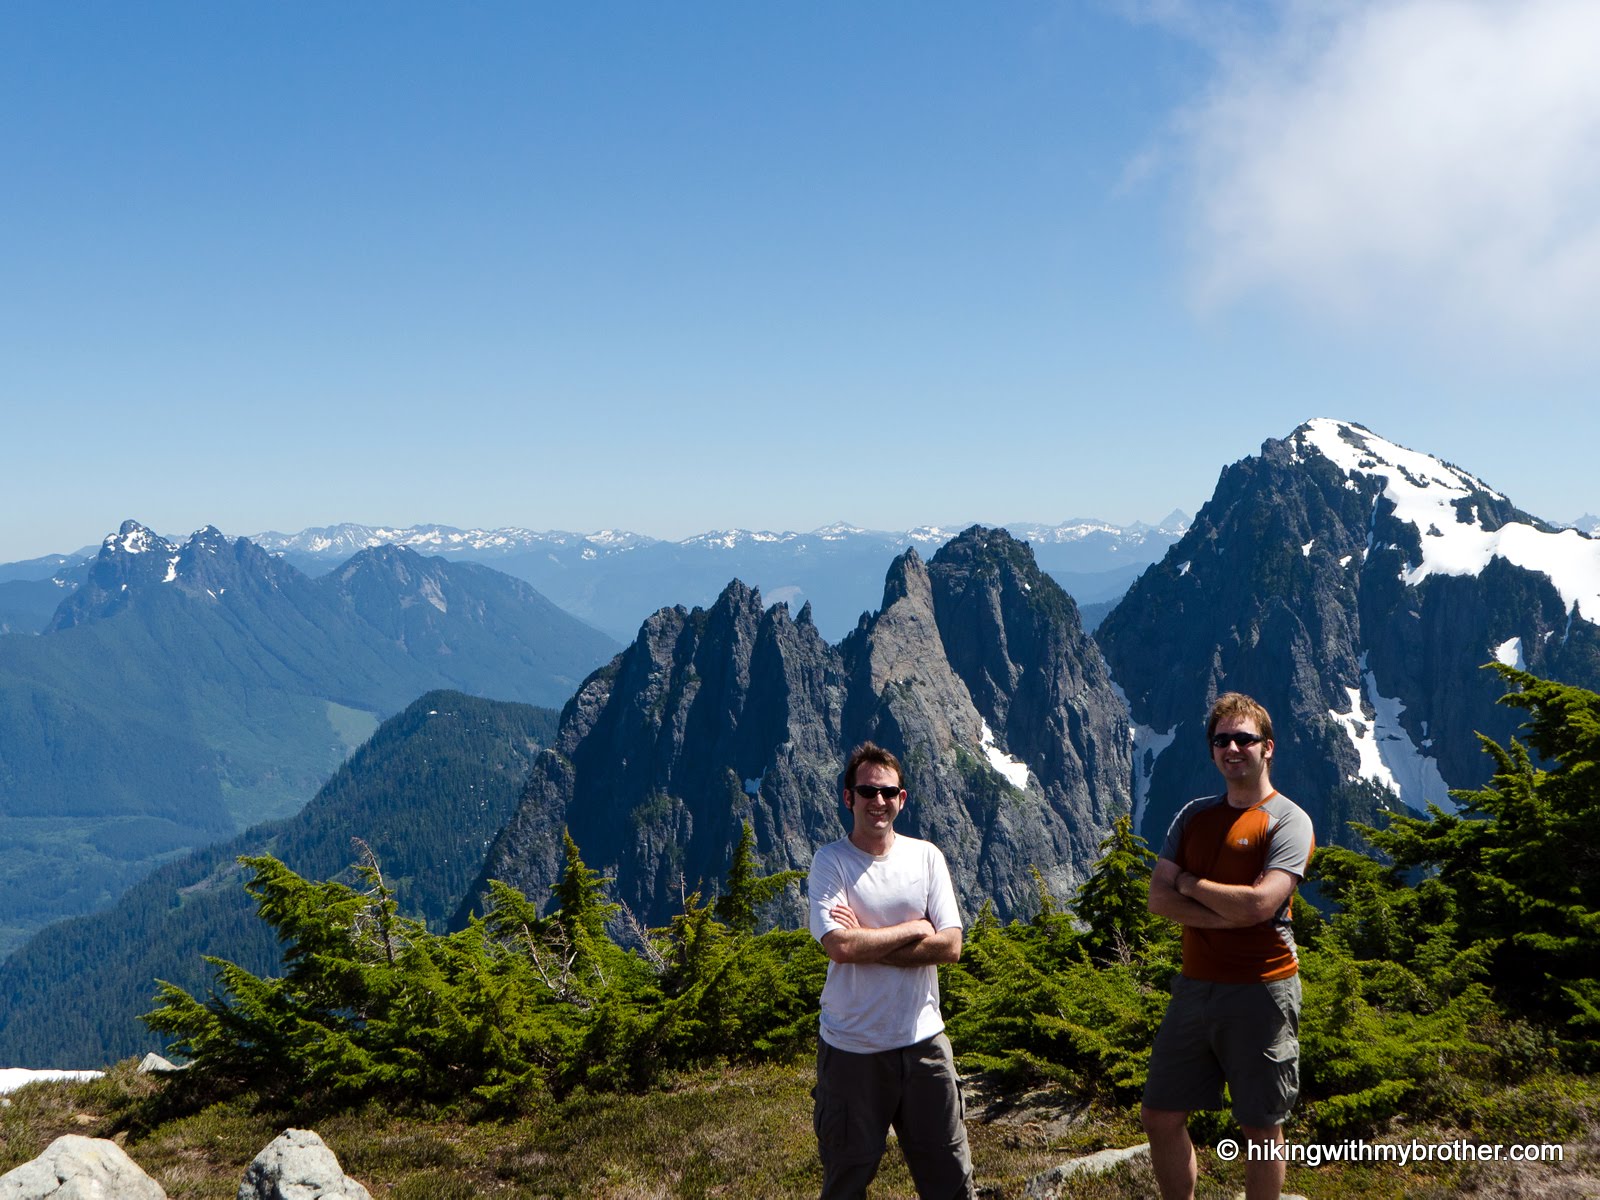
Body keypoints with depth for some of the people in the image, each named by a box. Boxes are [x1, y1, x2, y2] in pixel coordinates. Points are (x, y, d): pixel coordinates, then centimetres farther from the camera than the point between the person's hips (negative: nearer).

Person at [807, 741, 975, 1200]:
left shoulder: (926, 856, 5)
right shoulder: (830, 862, -5)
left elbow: (950, 945, -5)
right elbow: (840, 946, -19)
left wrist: (867, 941, -13)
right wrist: (913, 929, -8)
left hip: (923, 1041, 3)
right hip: (853, 1049, -2)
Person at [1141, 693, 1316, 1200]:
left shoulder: (1288, 820, -7)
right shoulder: (1193, 816, 10)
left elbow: (1259, 903, -21)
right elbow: (1159, 898, 0)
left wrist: (1188, 881, -6)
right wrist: (1227, 916, -15)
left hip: (1260, 992, -6)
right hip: (1195, 986, 6)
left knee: (1260, 1129, 5)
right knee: (1161, 1116, 10)